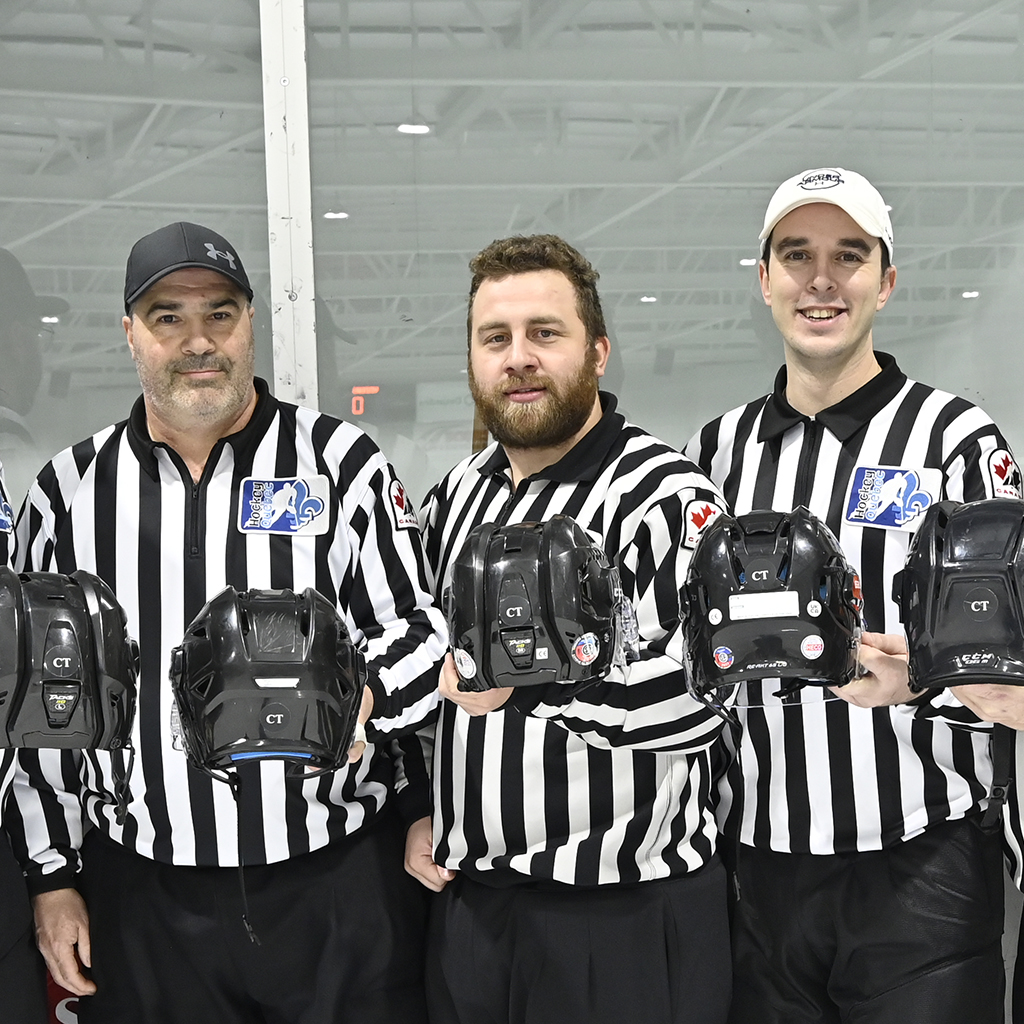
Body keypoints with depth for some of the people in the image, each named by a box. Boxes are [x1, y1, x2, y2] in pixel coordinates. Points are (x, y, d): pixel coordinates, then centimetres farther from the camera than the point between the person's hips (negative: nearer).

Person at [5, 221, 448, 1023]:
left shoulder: (342, 464, -2)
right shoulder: (70, 490, 5)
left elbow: (424, 625, -1)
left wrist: (363, 698, -22)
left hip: (339, 886, -1)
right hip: (141, 899, 2)